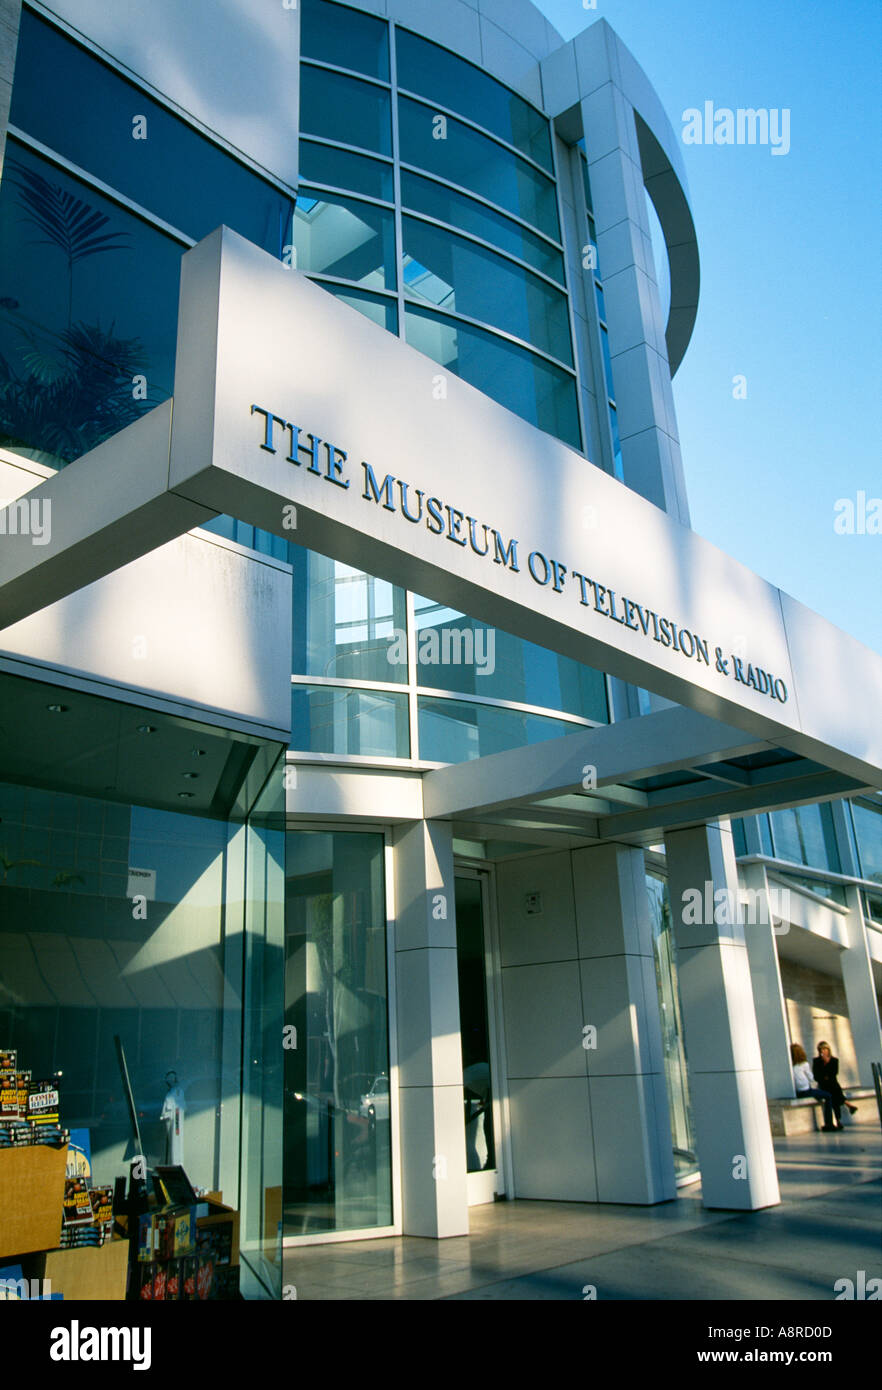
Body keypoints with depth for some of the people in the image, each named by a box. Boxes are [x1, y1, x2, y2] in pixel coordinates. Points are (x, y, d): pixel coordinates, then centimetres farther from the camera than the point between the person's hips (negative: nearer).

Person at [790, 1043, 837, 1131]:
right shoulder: (804, 1064, -12)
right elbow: (811, 1078, -3)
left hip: (797, 1093, 6)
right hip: (806, 1091, -6)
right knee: (828, 1096, 11)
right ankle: (829, 1124, 10)